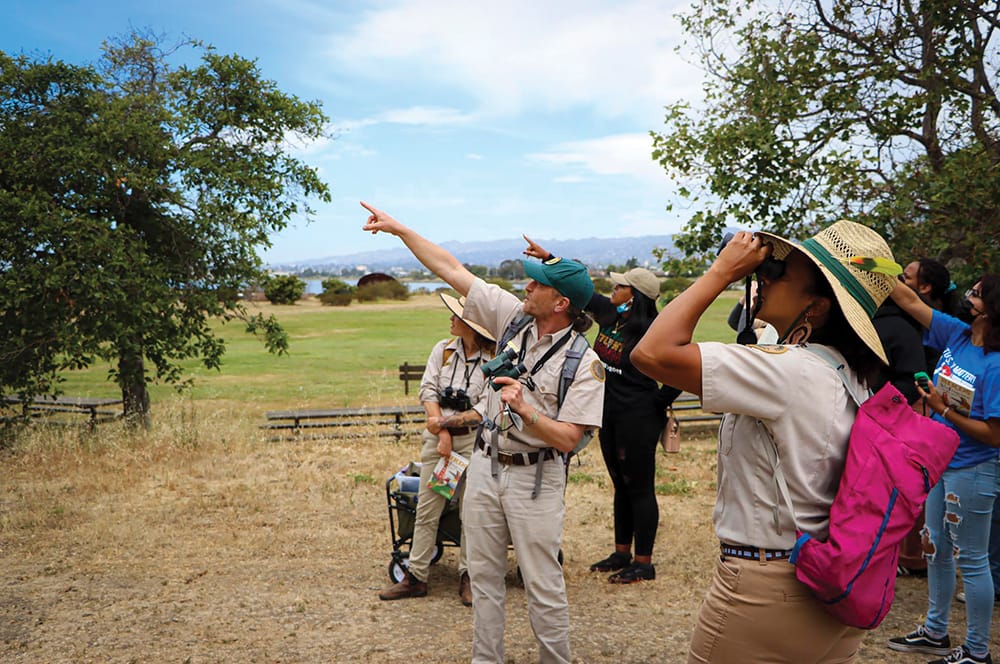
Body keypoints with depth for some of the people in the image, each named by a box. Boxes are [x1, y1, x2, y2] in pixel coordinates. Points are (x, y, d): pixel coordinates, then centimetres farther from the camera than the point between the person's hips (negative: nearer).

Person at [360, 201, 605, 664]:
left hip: (535, 478, -6)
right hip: (484, 466, 6)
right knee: (484, 576, 15)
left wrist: (525, 410, -34)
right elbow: (453, 271, 1)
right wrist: (399, 229, 1)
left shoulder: (585, 363, -16)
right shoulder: (515, 318, -2)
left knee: (543, 586, 2)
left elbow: (567, 439, -18)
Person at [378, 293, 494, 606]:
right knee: (426, 510, 5)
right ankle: (416, 577, 13)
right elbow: (428, 390, 0)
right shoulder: (443, 349, 5)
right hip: (437, 437, 4)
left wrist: (448, 422, -16)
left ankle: (468, 576, 17)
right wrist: (443, 432, -9)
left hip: (473, 440, -3)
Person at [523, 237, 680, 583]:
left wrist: (658, 405, -11)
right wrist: (548, 257, 10)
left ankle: (643, 563, 13)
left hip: (638, 418, -8)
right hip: (610, 414, 9)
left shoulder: (650, 331, -20)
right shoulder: (609, 313, 2)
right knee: (621, 486, 17)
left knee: (639, 488, 2)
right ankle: (621, 554, 30)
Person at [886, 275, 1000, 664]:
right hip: (941, 461, 8)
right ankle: (935, 632, 37)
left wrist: (945, 411, -21)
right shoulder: (956, 334, -2)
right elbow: (911, 303, 2)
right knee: (936, 549, 20)